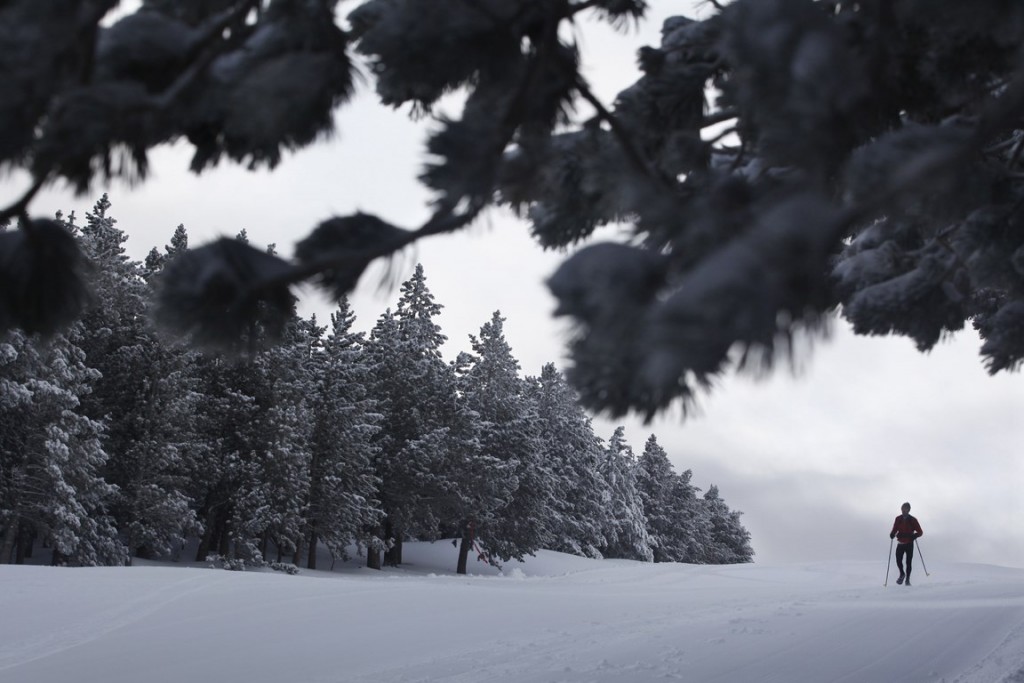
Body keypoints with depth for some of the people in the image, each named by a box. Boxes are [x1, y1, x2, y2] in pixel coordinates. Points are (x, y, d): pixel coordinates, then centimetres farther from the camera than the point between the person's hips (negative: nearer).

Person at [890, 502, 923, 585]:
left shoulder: (913, 520, -1)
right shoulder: (898, 519, 7)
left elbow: (920, 532, -2)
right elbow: (894, 529, 13)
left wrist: (913, 536, -22)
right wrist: (892, 534, -10)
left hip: (909, 544, -2)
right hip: (900, 543, 2)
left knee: (908, 562, -1)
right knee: (898, 560, -10)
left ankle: (907, 579, 13)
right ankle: (902, 574, 18)